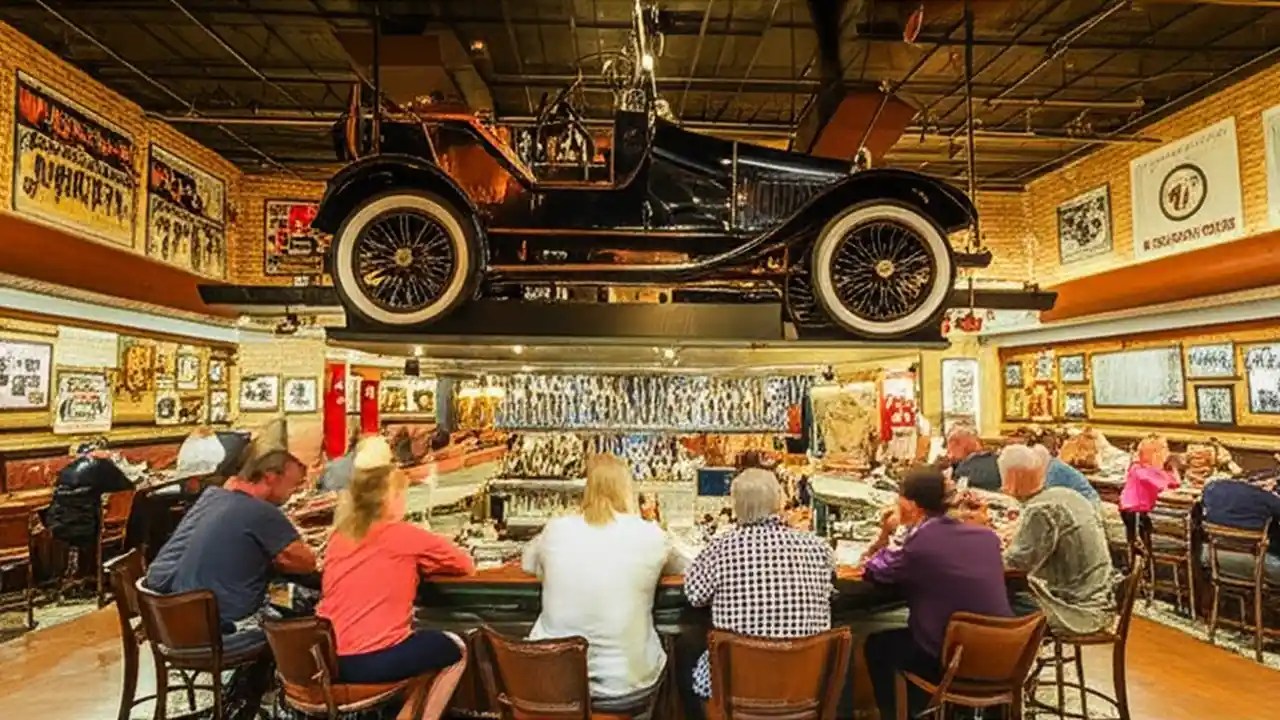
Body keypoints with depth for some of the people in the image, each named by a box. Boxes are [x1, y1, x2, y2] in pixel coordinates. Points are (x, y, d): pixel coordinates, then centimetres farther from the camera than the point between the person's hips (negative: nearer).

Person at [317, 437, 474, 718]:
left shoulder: (339, 536, 6)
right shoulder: (405, 535, -9)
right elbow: (465, 565, 1)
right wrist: (421, 562, 16)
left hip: (327, 658, 7)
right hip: (374, 661, -6)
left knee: (414, 637, 31)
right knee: (456, 648, 16)